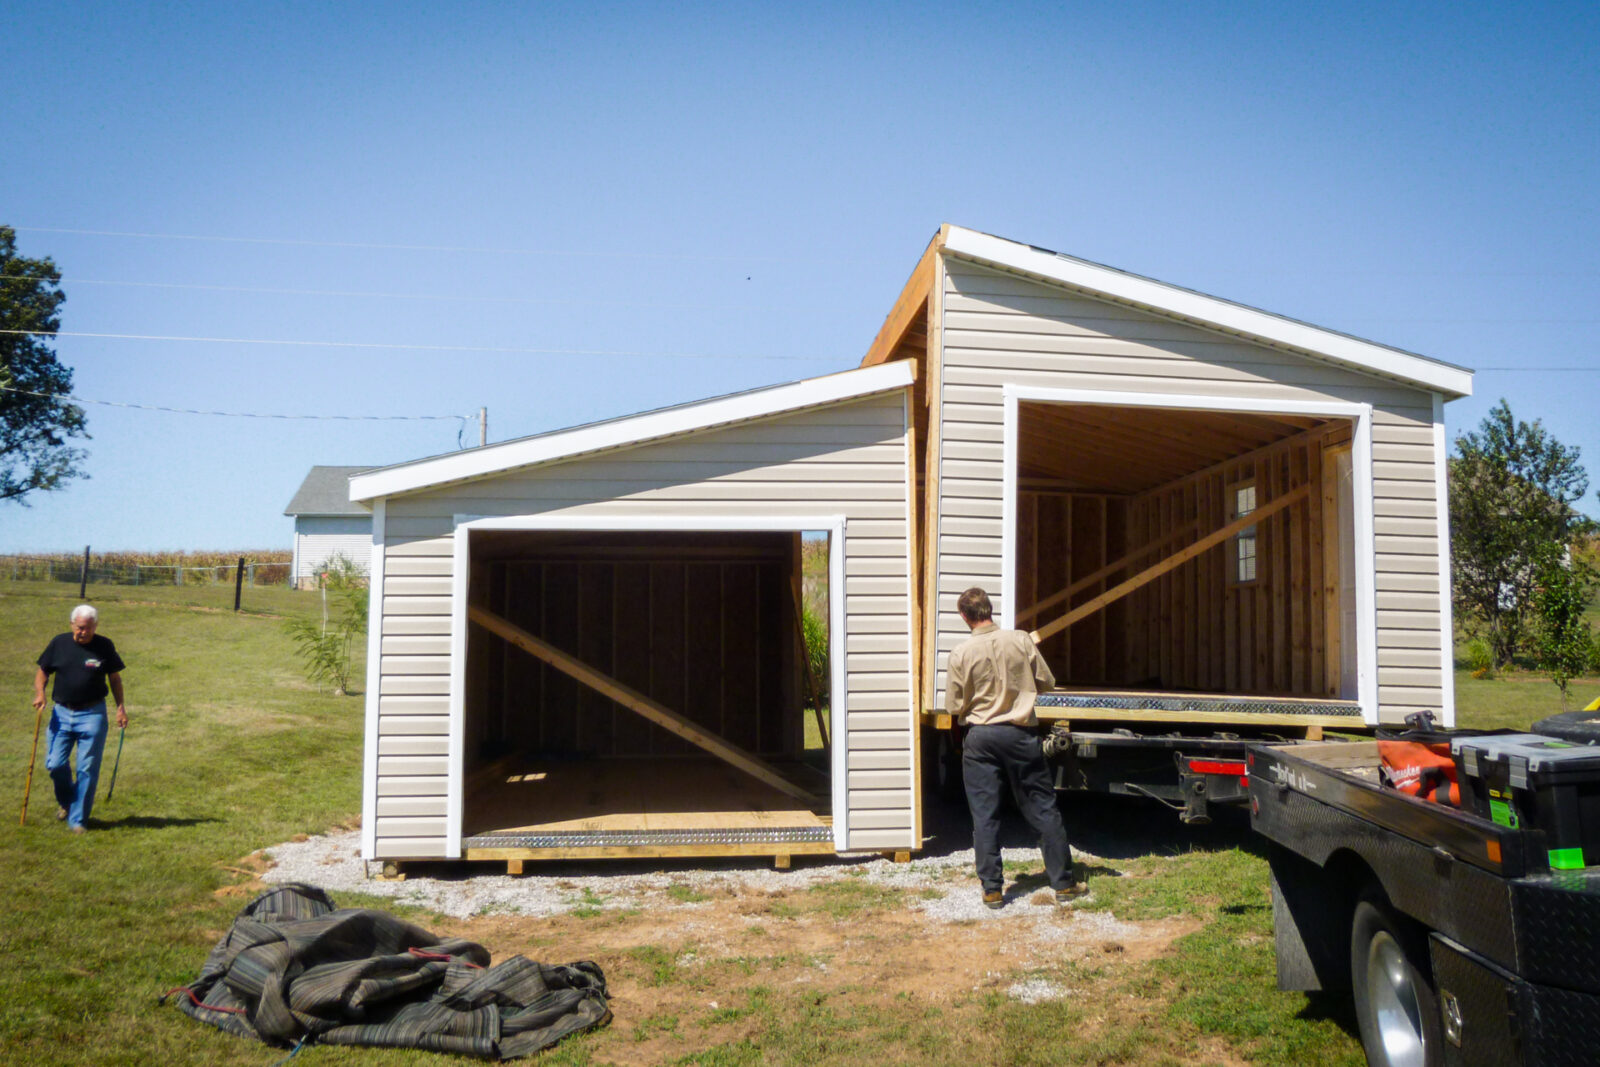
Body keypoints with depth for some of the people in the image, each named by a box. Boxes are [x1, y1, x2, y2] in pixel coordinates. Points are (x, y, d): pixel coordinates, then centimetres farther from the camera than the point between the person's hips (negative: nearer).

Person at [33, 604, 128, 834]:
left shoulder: (104, 646, -1)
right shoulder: (59, 643, 2)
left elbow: (114, 678, 8)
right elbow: (43, 671, 10)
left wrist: (121, 707, 2)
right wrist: (39, 693, -8)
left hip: (92, 714, -2)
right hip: (62, 712, 2)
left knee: (87, 769, -2)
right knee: (55, 764, -1)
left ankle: (77, 819, 9)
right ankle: (65, 801, 29)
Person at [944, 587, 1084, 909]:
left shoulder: (961, 653, -10)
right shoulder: (1020, 641, -6)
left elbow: (954, 706, -5)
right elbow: (1047, 681, 4)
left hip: (980, 737, -1)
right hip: (1020, 734, 1)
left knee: (984, 815, 6)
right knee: (1043, 809, 9)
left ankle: (992, 889, 9)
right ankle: (1064, 884, 16)